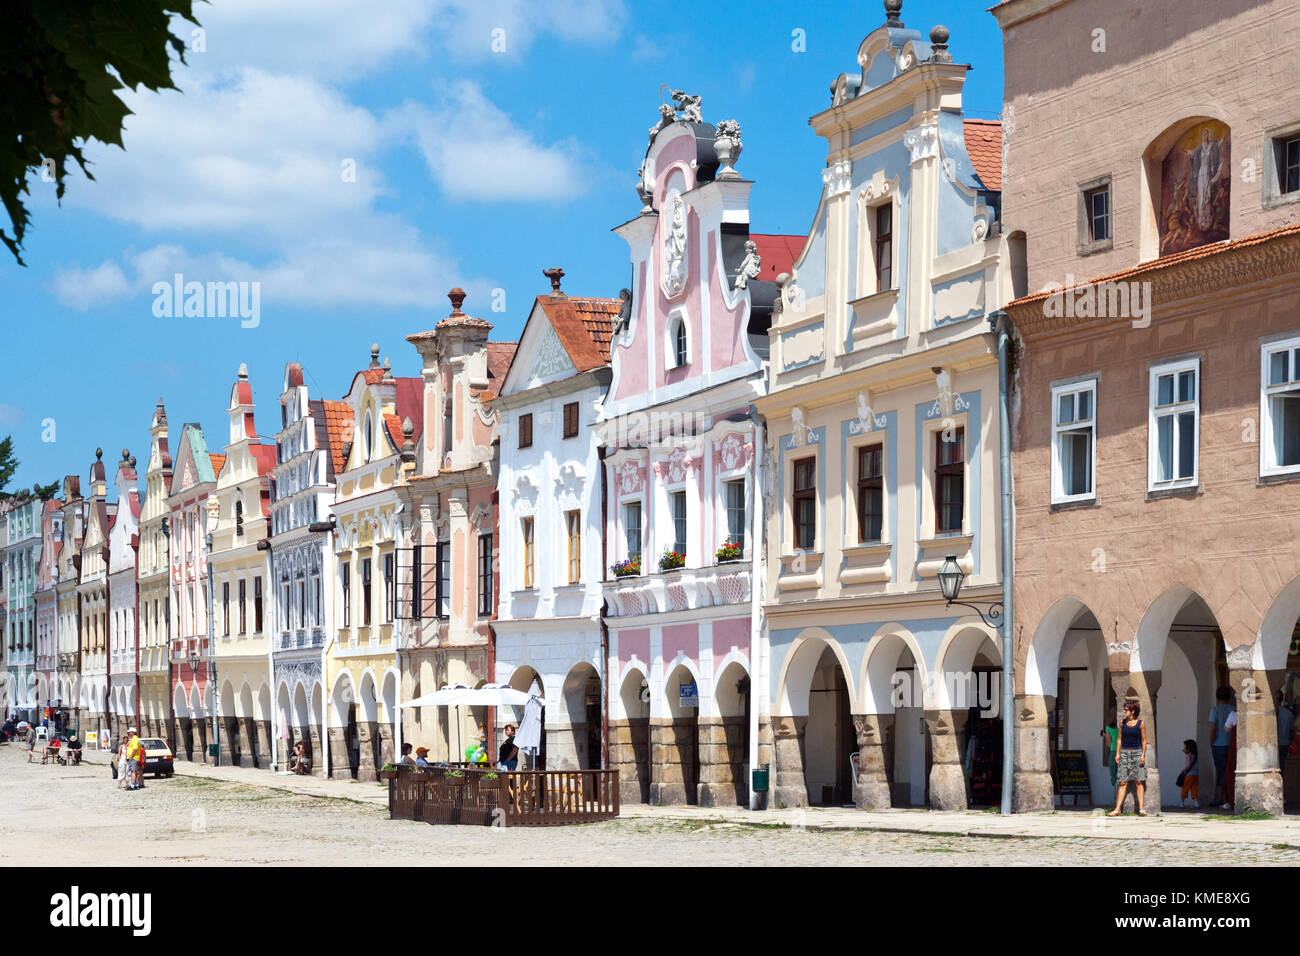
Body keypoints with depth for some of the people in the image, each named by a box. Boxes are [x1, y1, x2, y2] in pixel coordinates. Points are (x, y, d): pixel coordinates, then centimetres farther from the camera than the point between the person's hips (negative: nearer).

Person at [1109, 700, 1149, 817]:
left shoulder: (1140, 723, -1)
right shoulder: (1122, 723, 7)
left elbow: (1144, 740, 1)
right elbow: (1120, 739, 11)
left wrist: (1143, 755, -7)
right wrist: (1117, 753, 4)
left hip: (1137, 753, -2)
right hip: (1124, 753, 2)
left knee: (1139, 782, -3)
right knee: (1123, 782, -1)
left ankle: (1141, 808, -2)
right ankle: (1117, 809, -3)